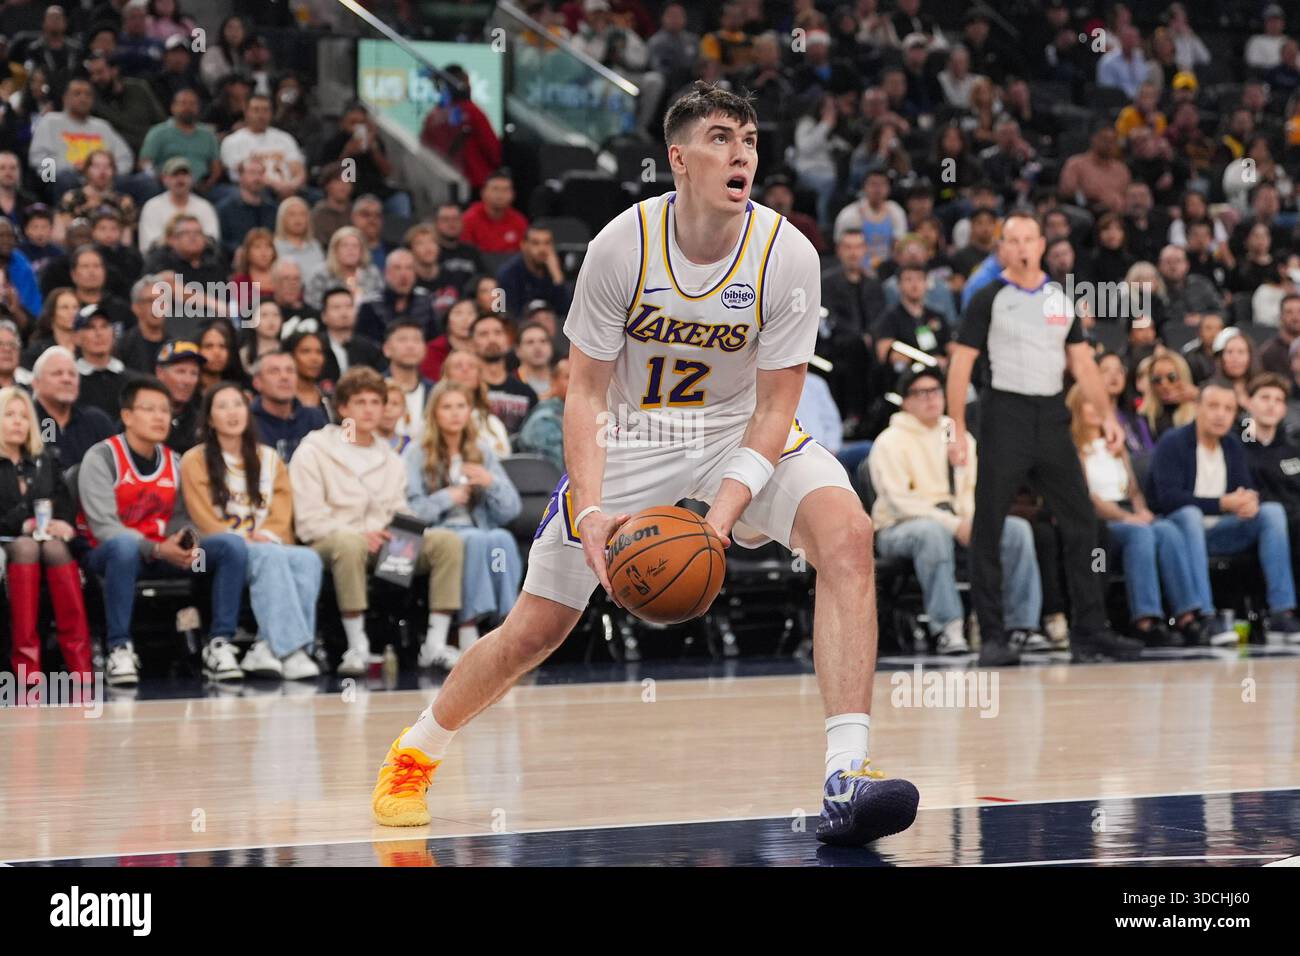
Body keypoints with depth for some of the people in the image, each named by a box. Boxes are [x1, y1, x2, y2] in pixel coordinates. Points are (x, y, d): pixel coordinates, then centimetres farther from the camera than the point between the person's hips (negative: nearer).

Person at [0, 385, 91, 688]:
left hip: (49, 542, 2)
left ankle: (80, 661, -41)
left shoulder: (46, 460, 19)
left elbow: (66, 507, 10)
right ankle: (26, 661, -43)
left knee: (55, 547, -32)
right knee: (26, 547, -35)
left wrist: (61, 525, -12)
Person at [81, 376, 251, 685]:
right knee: (124, 544, -42)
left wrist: (187, 542, -15)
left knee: (232, 544, -15)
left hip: (165, 555, 5)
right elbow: (102, 524, -16)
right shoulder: (101, 457, -7)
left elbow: (180, 519, 11)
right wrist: (157, 549, -27)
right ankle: (119, 649, -32)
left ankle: (219, 645, -16)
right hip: (110, 554, -5)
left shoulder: (174, 462, 12)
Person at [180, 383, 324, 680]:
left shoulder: (269, 459, 21)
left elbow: (282, 511, 11)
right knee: (272, 558, -38)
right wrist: (243, 540, -15)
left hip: (270, 548, 4)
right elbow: (205, 521, -2)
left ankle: (268, 648, -41)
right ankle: (291, 649, -48)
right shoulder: (195, 461, 8)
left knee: (308, 559, -32)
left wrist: (266, 536, -11)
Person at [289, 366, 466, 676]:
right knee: (350, 544, -42)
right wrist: (360, 533, -19)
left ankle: (436, 643, -23)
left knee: (448, 540, -19)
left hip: (383, 545, 5)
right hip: (330, 542, -5)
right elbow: (308, 521, -6)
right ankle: (357, 647, -37)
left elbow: (400, 513, 18)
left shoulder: (390, 460, 23)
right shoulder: (314, 451, 3)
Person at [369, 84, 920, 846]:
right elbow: (587, 392, -13)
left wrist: (721, 512, -29)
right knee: (533, 631, 1)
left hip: (742, 437, 0)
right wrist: (591, 508, -28)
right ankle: (413, 756, 30)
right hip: (632, 437, 0)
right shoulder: (621, 247, -19)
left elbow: (774, 408, -14)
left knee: (847, 531, -29)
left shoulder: (788, 255, -18)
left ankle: (846, 779, -33)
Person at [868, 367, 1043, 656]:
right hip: (898, 528, -6)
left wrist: (972, 520, -11)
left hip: (957, 522, 6)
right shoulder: (890, 442, -4)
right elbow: (899, 501, -14)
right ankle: (946, 629, -41)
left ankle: (1021, 626, -18)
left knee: (1017, 529, -16)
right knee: (933, 533, -41)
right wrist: (954, 524, -23)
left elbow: (974, 488, 13)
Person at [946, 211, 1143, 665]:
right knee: (988, 530, -3)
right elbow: (960, 364, -5)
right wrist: (957, 430, -12)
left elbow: (1082, 362, 16)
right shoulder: (988, 299, -2)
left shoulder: (1061, 298, 12)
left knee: (1081, 524, 3)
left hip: (1051, 418, 5)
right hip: (1004, 415, -5)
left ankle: (1089, 632, 9)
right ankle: (992, 638, 2)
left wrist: (1108, 415, 6)